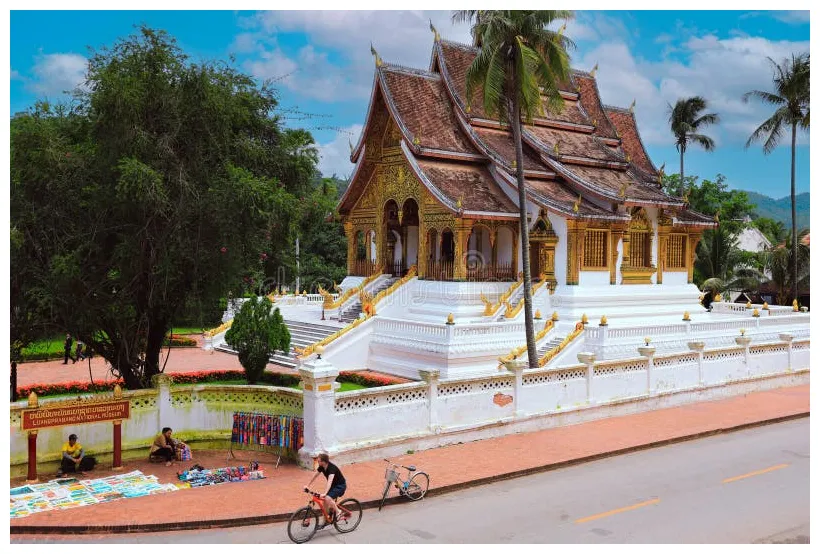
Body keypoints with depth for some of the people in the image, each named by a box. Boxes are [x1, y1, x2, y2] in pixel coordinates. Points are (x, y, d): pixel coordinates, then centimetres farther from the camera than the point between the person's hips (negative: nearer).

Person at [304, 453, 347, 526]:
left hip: (340, 485, -8)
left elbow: (330, 481, -42)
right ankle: (326, 521, 16)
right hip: (333, 485, 8)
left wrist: (325, 493, -52)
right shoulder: (321, 467, -8)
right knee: (325, 501, 2)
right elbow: (315, 475, 7)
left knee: (327, 498, -25)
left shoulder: (332, 467, -31)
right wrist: (308, 485, 11)